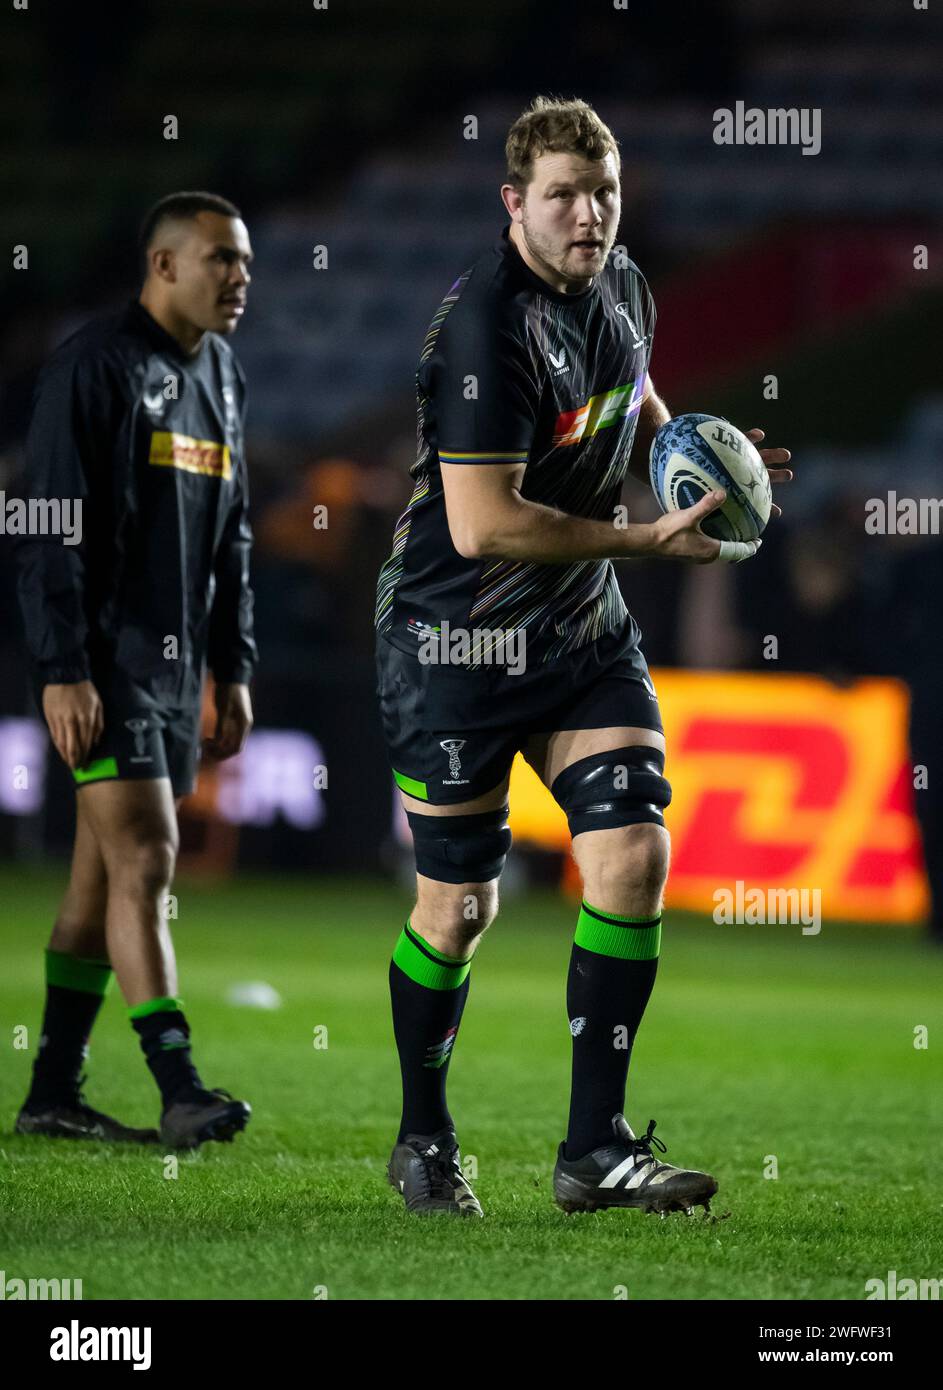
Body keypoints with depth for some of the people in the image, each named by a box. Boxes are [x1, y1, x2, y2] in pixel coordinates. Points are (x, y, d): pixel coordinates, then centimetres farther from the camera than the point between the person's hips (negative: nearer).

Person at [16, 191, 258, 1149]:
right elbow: (51, 528, -14)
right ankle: (180, 1092, -14)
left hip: (176, 667, 8)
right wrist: (62, 669, -19)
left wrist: (233, 670, 17)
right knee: (144, 859, -13)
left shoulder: (222, 378, 15)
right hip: (104, 666, -8)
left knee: (103, 874, 10)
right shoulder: (95, 366, -10)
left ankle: (53, 1092, 15)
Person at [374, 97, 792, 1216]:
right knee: (458, 906, 2)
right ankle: (423, 1141, 23)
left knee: (633, 854, -7)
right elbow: (483, 524, -27)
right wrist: (650, 538, -21)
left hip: (584, 630, 7)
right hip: (458, 644, -7)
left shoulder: (620, 288, 4)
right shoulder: (487, 325, -23)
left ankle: (595, 1149, 0)